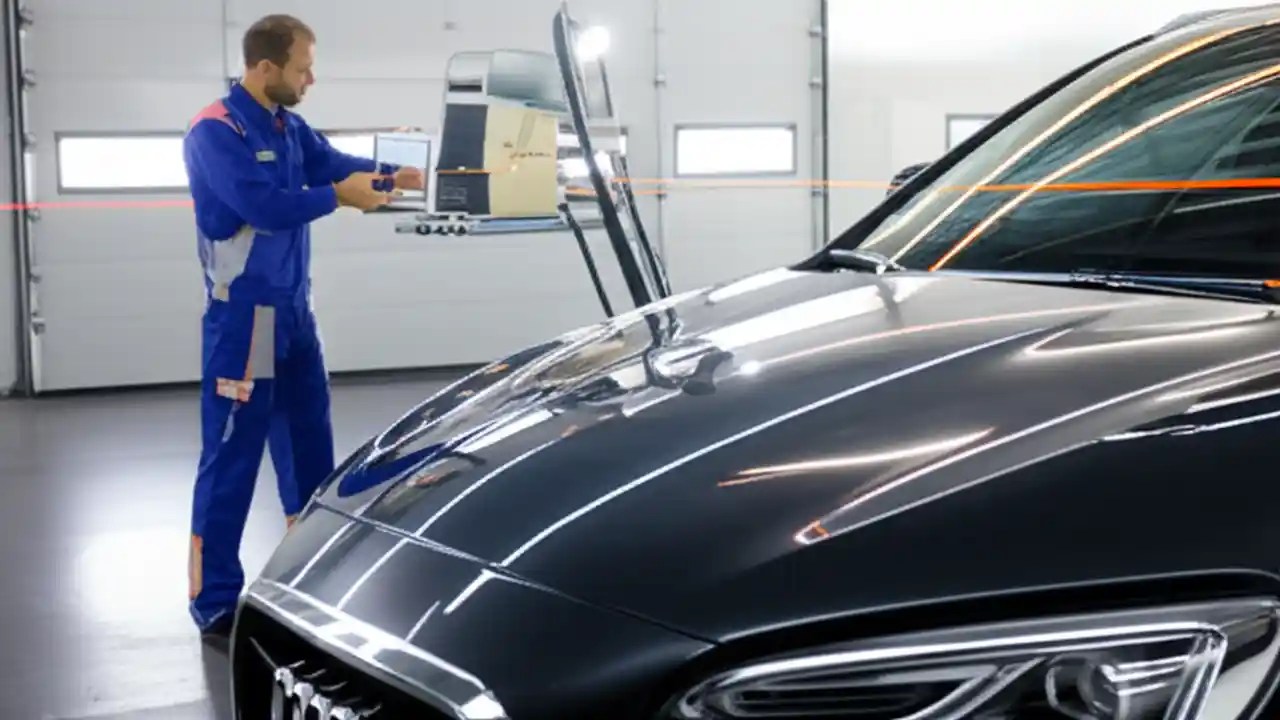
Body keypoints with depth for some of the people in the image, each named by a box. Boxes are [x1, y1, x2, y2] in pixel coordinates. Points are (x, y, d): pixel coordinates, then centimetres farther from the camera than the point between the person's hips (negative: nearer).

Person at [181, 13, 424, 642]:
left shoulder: (288, 127, 10)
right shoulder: (216, 132, -16)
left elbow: (331, 163, 7)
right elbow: (262, 205, -25)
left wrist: (391, 175, -8)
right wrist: (338, 197, -17)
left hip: (293, 306, 9)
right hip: (243, 311, -9)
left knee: (308, 437, 16)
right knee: (231, 454, -5)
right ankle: (215, 602, 1)